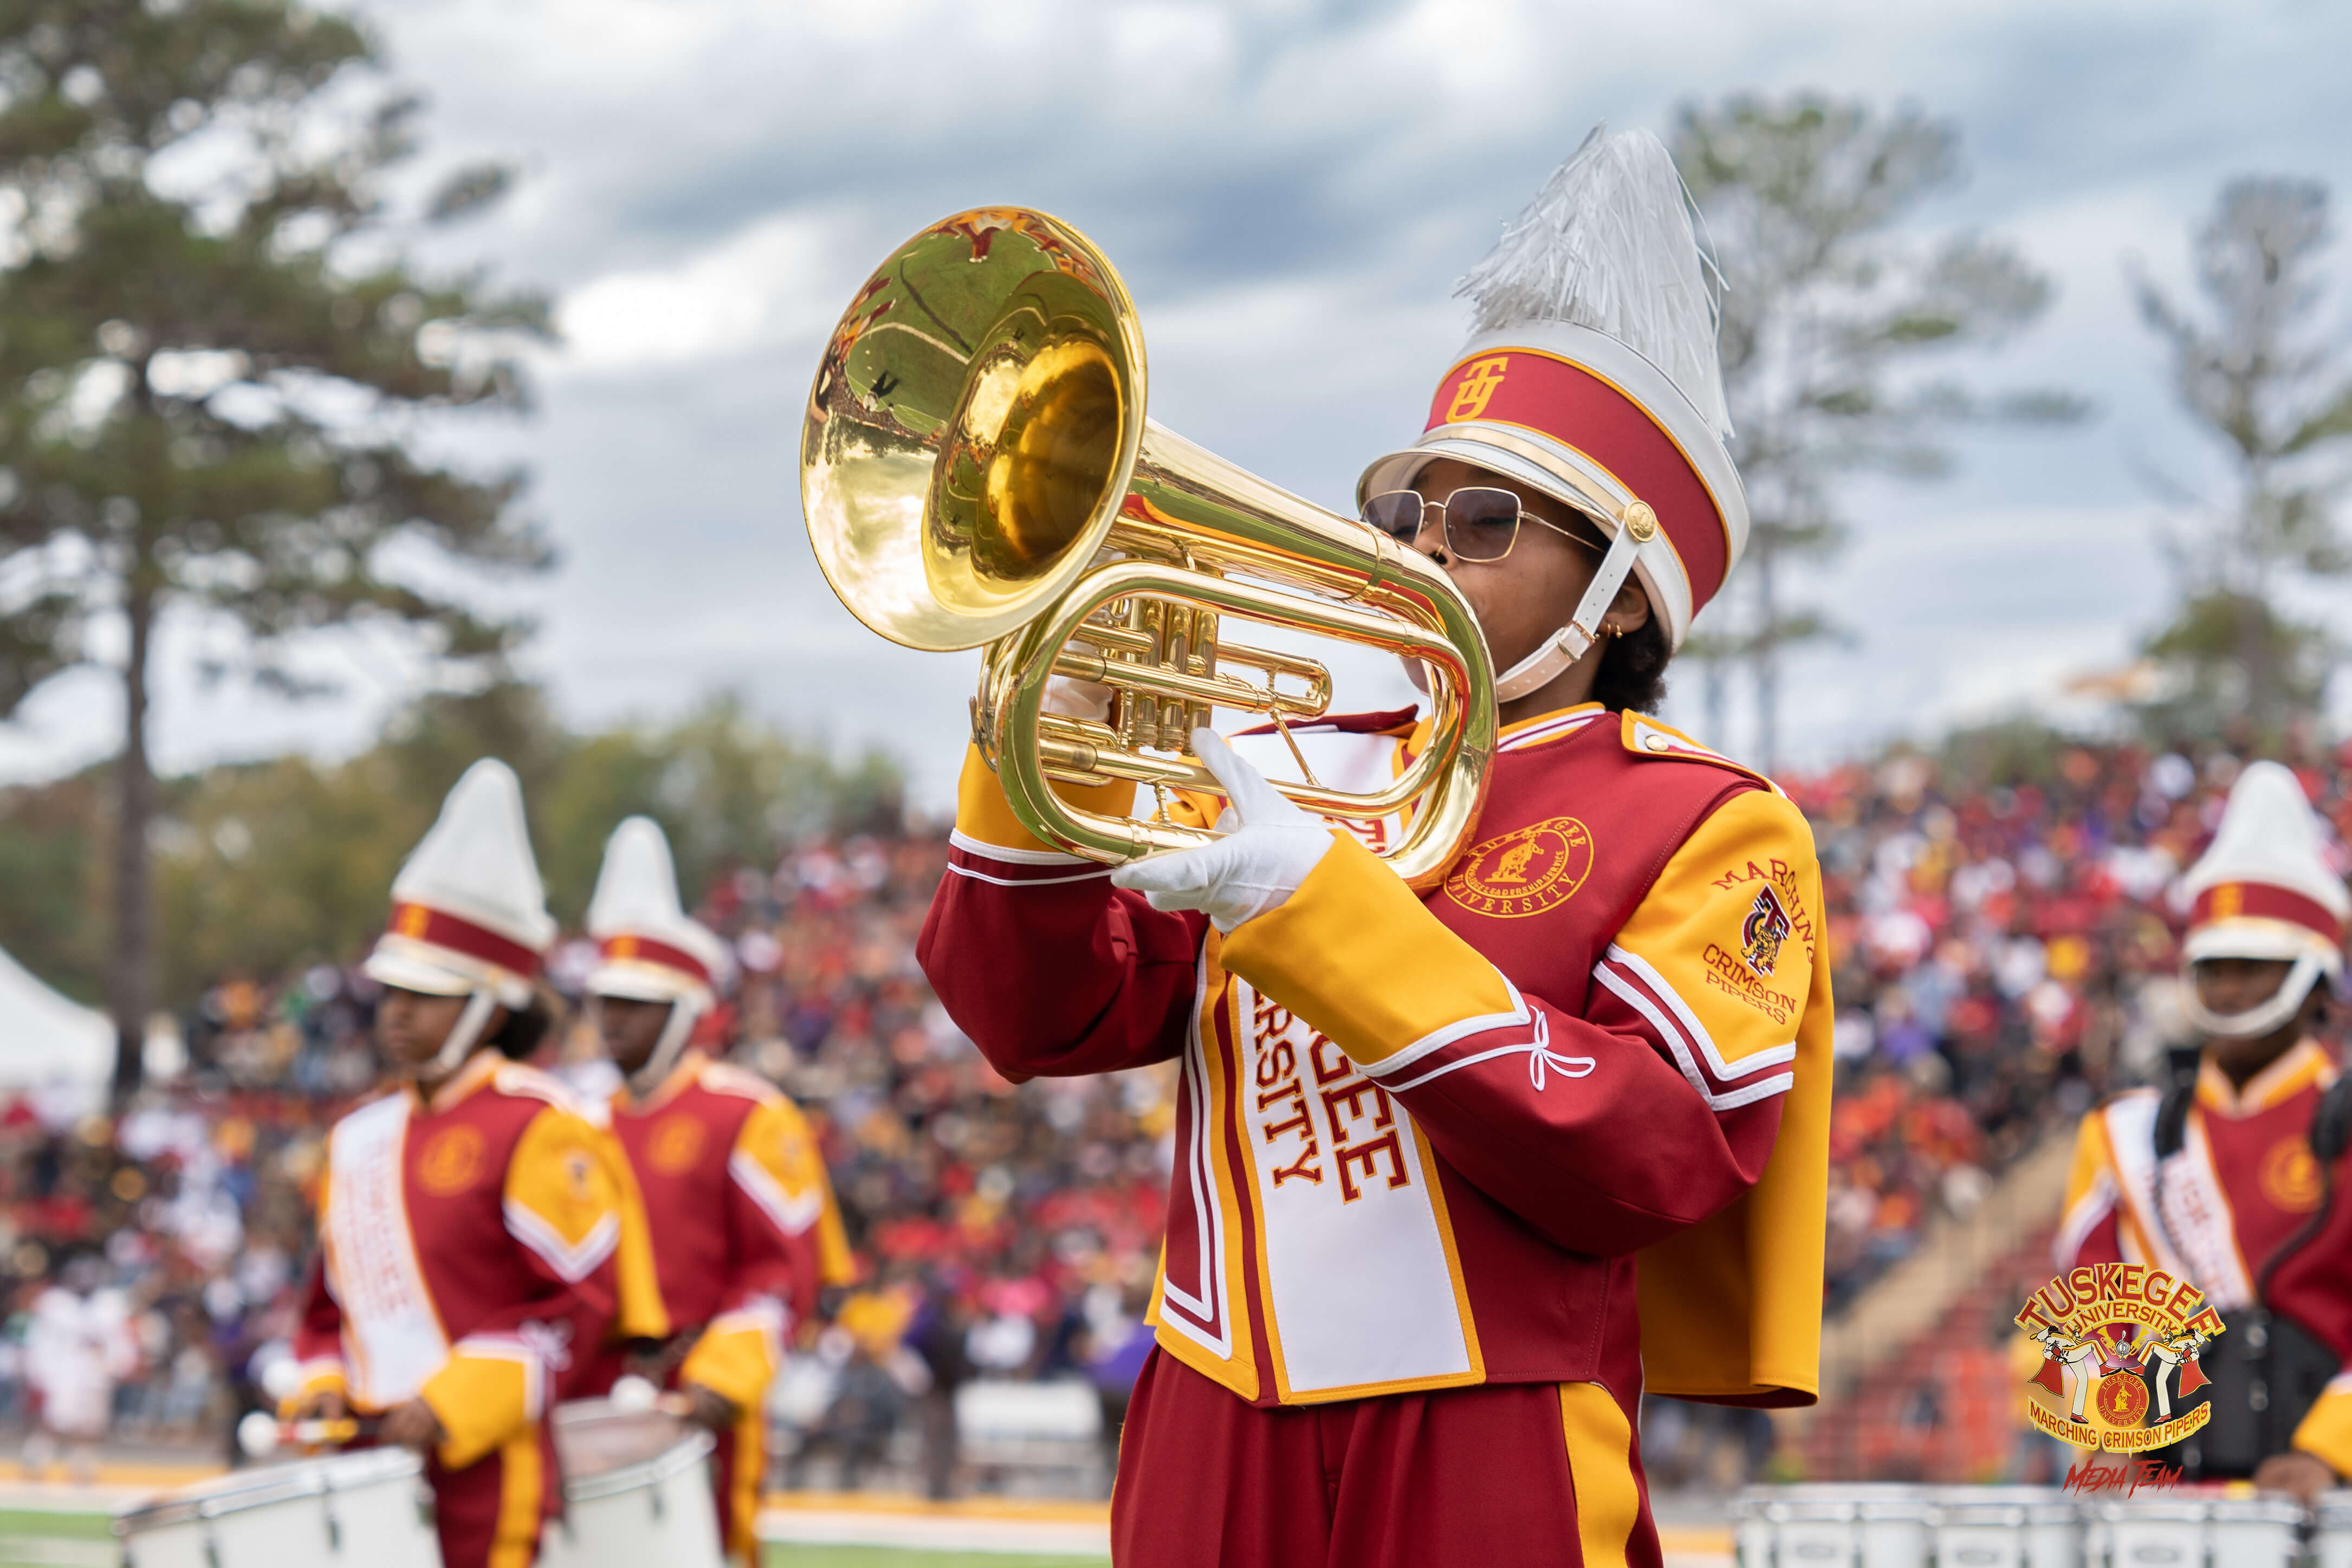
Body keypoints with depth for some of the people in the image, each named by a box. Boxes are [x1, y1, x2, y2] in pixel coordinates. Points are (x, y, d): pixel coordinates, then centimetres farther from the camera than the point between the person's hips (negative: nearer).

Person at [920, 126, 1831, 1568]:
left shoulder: (1705, 827, -1)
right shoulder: (1297, 774, 13)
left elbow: (1649, 1161, -15)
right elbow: (1040, 1020, 8)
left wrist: (1320, 910, -19)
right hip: (1208, 1448, 4)